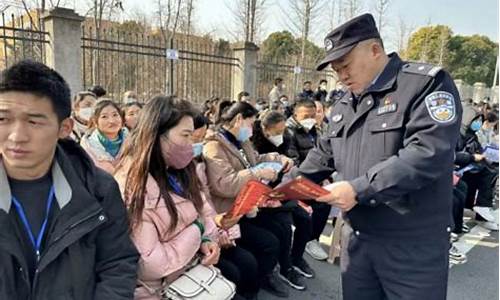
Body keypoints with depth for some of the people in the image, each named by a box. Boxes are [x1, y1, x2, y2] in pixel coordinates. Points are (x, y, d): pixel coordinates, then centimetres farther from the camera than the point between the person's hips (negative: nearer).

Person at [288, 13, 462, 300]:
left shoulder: (428, 82, -12)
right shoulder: (343, 105, 12)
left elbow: (428, 153, -24)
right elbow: (323, 155, 18)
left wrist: (359, 189, -25)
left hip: (413, 243, -6)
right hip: (357, 236, 7)